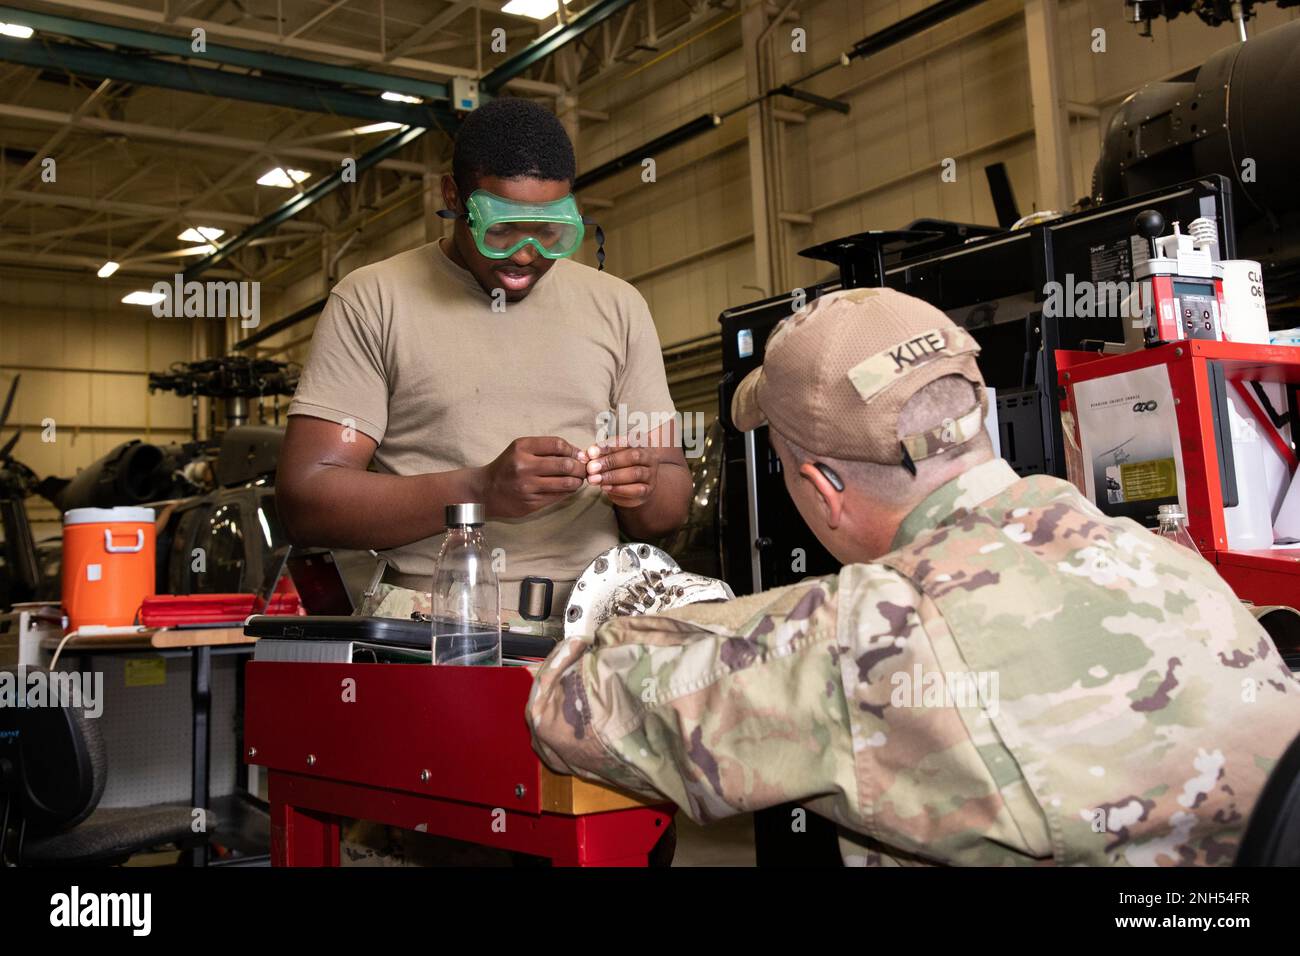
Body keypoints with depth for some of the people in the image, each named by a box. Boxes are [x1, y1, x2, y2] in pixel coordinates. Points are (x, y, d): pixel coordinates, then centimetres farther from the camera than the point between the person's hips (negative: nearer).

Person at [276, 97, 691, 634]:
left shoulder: (617, 306, 17)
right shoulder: (371, 301, 7)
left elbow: (672, 504, 20)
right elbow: (304, 500, -2)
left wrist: (644, 488, -5)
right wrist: (482, 491, -14)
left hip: (587, 627, 3)